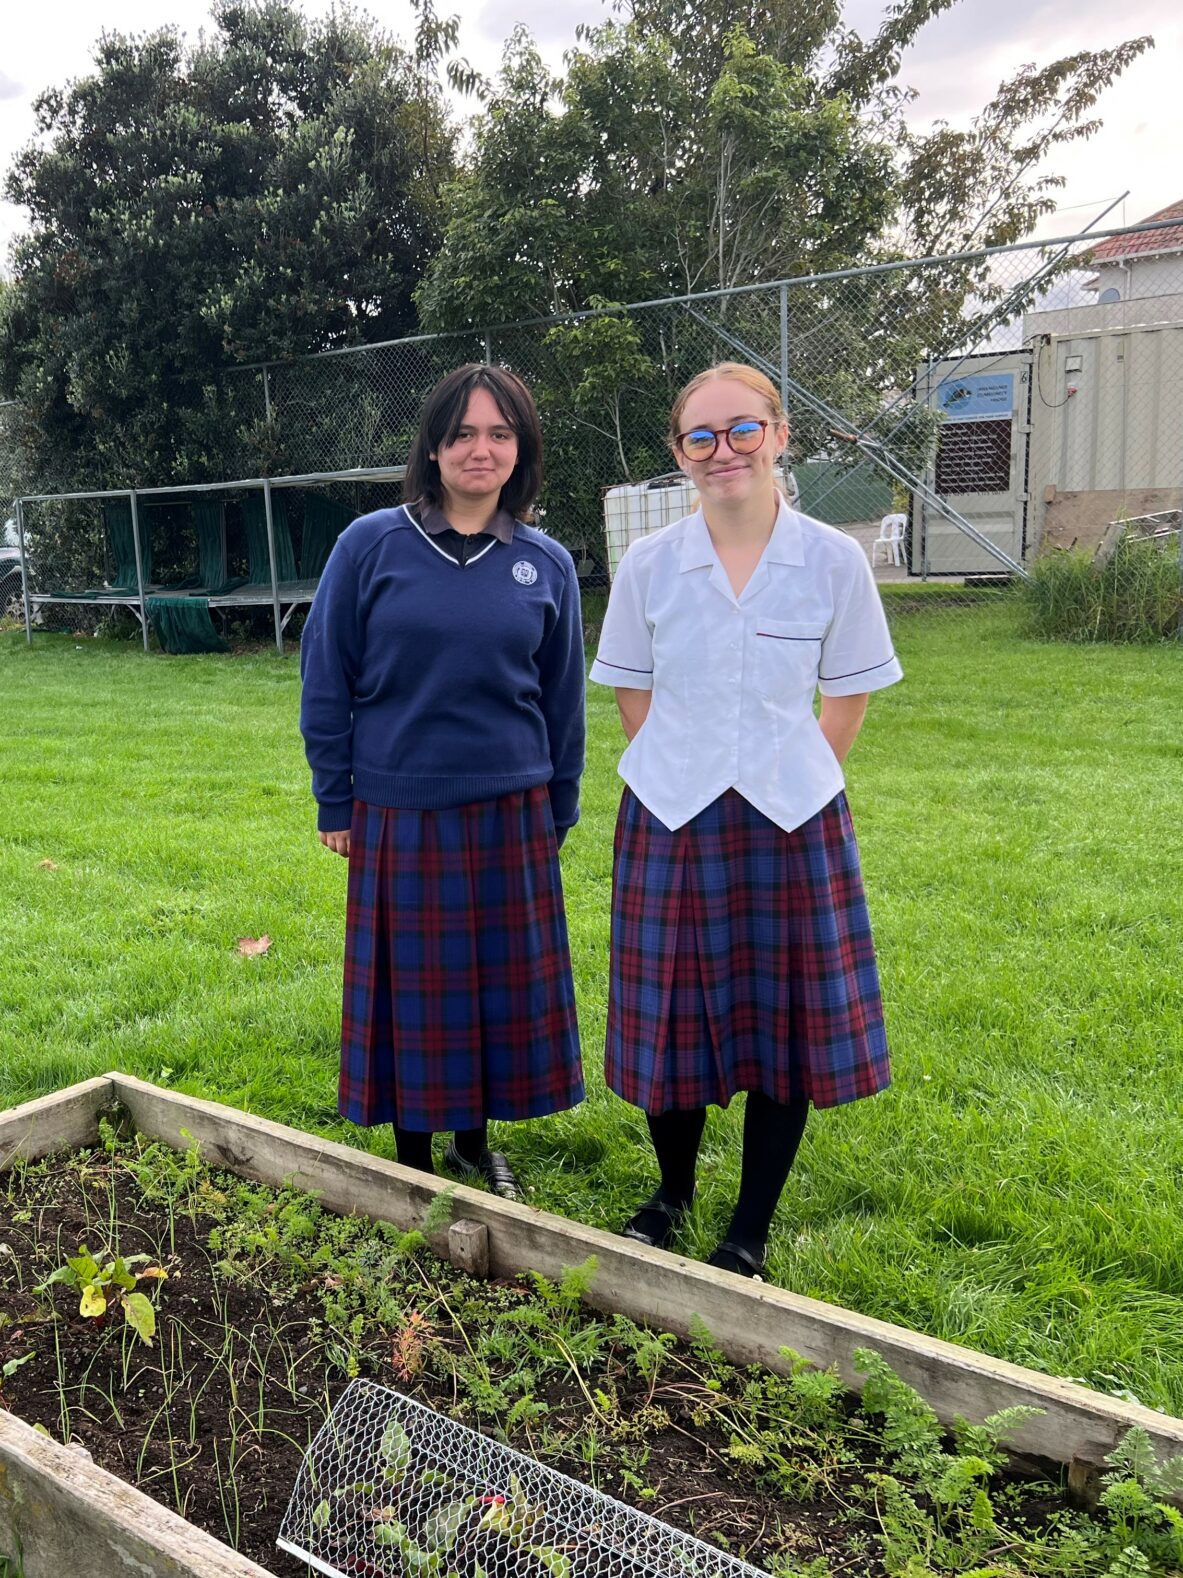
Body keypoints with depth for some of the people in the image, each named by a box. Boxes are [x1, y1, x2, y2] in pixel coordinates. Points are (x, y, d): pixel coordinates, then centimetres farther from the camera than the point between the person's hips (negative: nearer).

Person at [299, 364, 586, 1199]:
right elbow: (326, 680, 0)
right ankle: (415, 1156, 26)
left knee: (506, 983, 10)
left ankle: (476, 1141, 32)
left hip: (510, 813, 2)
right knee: (415, 986, 7)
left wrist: (559, 812, 11)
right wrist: (335, 805, 0)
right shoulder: (372, 545, -4)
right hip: (400, 812, -2)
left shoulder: (547, 563, 2)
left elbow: (563, 700, 9)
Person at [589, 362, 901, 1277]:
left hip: (793, 821, 0)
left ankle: (752, 1230, 24)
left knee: (785, 1021, 6)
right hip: (672, 821, 1)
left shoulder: (834, 561, -4)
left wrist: (794, 781, 2)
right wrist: (684, 772, 5)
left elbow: (849, 695, 5)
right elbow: (632, 690, 9)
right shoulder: (650, 565, -1)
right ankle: (673, 1193, 34)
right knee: (674, 1017, 8)